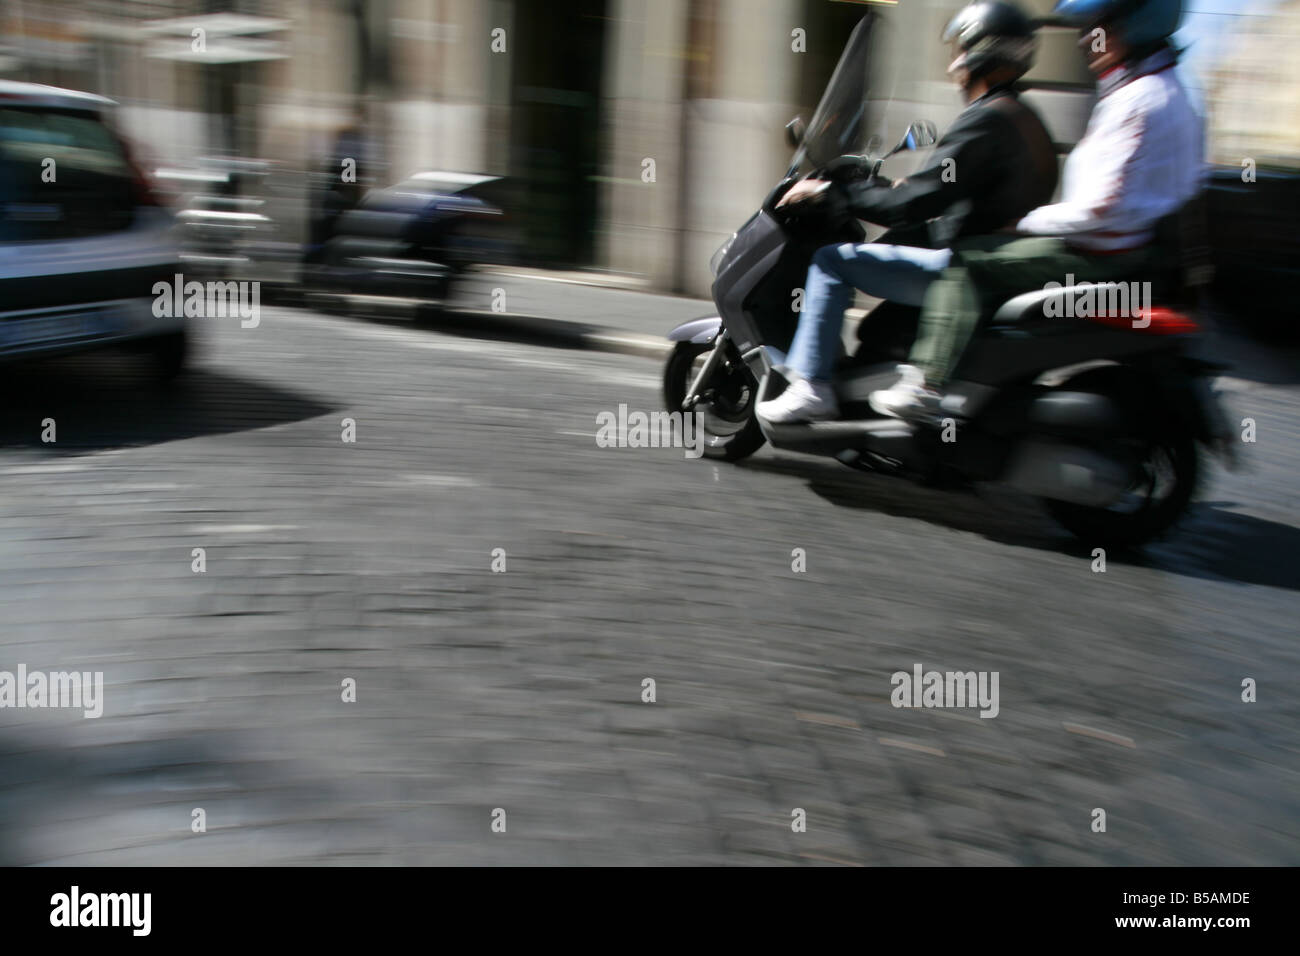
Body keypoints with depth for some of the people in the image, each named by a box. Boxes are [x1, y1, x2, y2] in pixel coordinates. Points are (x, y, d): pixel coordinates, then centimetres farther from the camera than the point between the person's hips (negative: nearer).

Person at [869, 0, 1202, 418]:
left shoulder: (1136, 100, -20)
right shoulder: (1170, 92, 14)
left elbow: (1101, 207, -26)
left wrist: (1029, 222, -11)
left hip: (1101, 254, -11)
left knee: (966, 260, -10)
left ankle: (925, 383, -12)